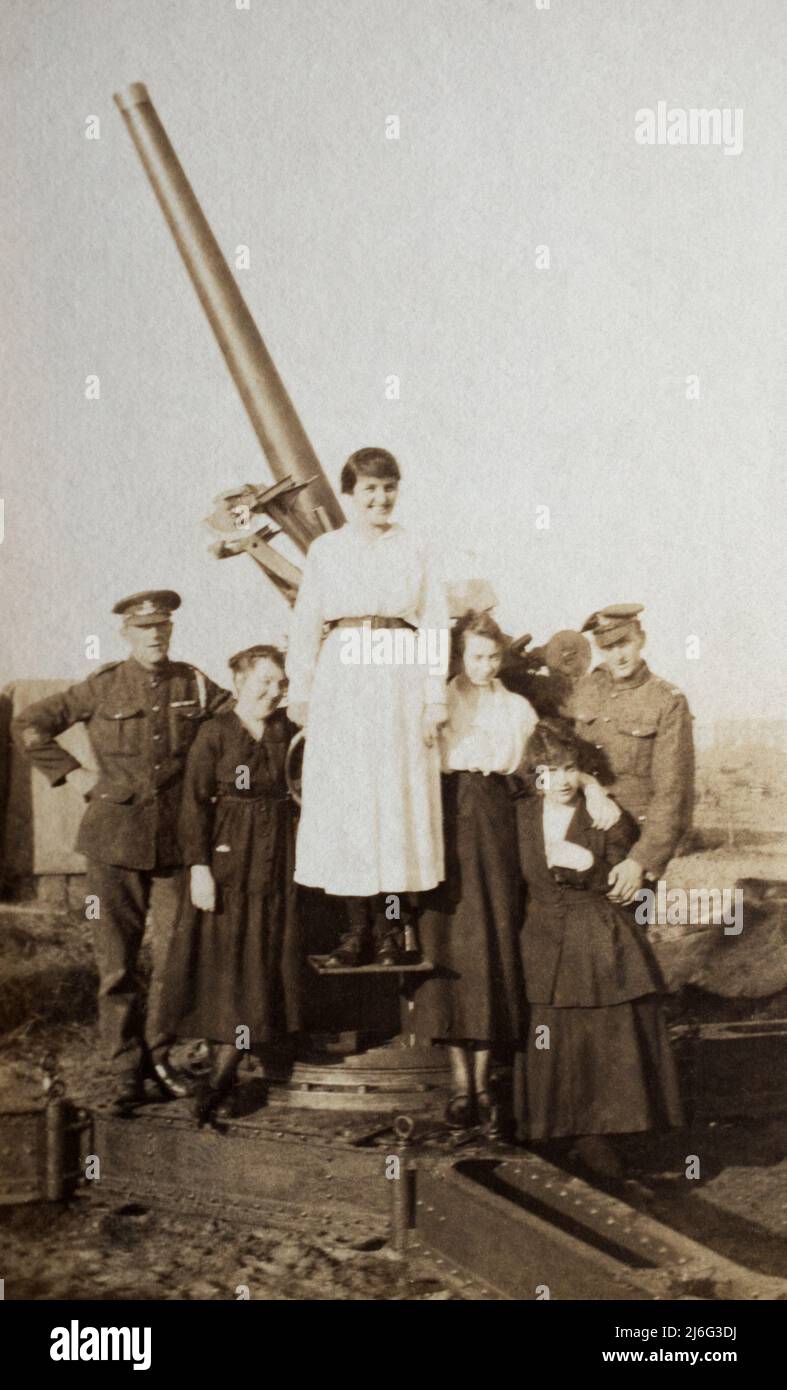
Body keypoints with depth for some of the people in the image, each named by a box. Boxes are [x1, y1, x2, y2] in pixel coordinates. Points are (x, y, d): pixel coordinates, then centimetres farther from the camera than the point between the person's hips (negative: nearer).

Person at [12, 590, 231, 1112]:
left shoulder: (195, 685, 3)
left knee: (175, 959, 4)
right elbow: (30, 723, 9)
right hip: (115, 841, -1)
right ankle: (126, 1072, 14)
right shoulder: (103, 689, 1)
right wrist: (71, 773, 2)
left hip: (176, 843, 1)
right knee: (117, 965, 3)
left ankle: (158, 1057, 23)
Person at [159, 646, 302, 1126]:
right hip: (226, 856, -3)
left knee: (263, 959, 2)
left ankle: (224, 1071, 11)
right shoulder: (215, 733, -4)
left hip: (277, 860, 3)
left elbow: (301, 794, 10)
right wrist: (199, 866, -15)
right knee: (219, 956, 1)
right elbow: (196, 803, -8)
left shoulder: (288, 733, 6)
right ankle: (226, 1066, 17)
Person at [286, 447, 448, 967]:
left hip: (401, 680, 0)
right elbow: (306, 625, 9)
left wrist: (435, 696, -3)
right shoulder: (325, 550, 8)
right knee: (344, 800, -1)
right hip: (341, 682, 1)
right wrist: (300, 691, 2)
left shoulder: (413, 551, 7)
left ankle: (391, 929, 5)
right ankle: (358, 927, 6)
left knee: (399, 797, -1)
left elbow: (436, 626, 4)